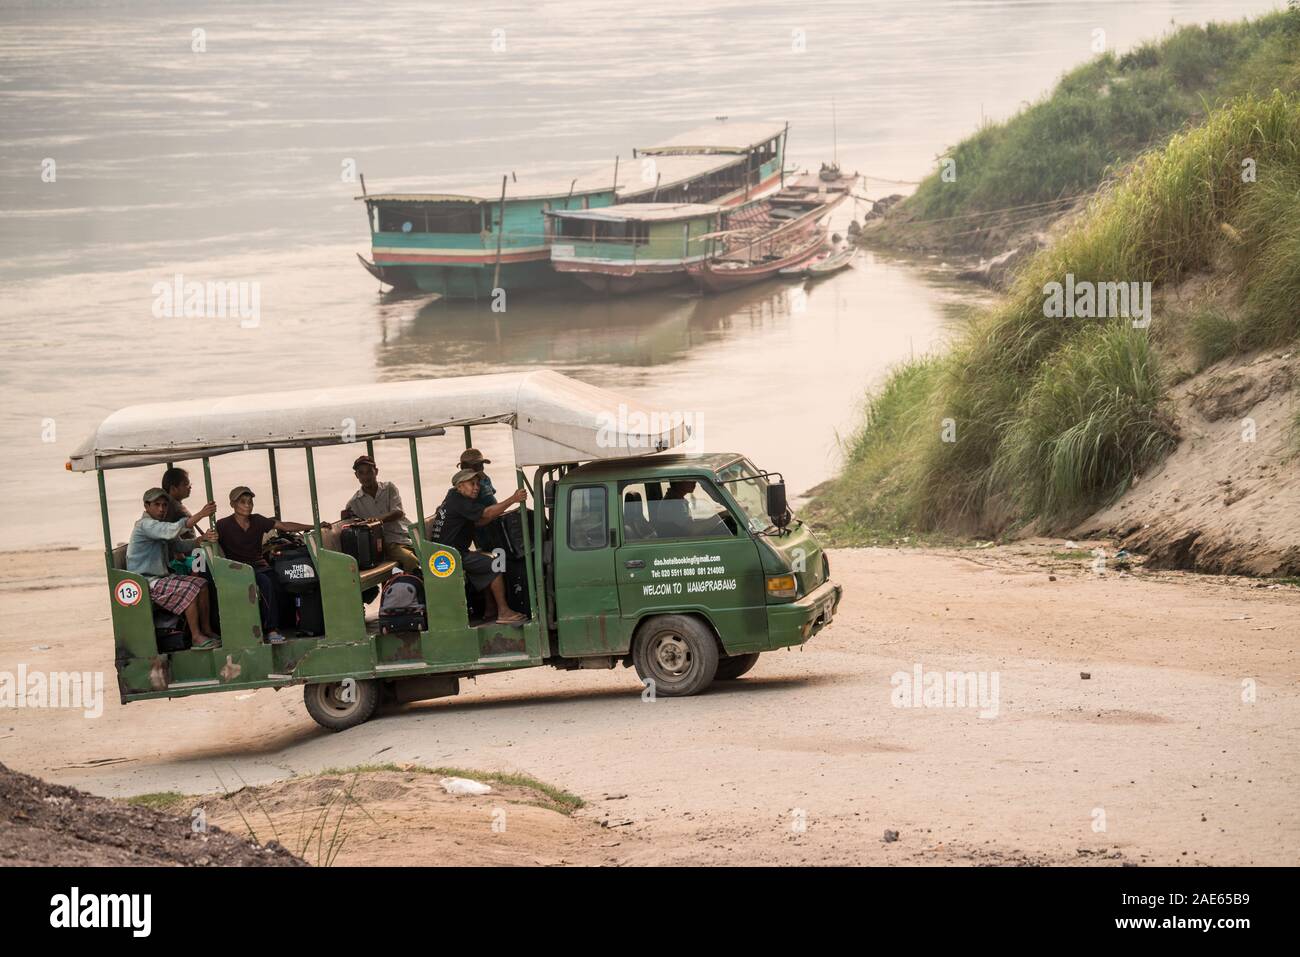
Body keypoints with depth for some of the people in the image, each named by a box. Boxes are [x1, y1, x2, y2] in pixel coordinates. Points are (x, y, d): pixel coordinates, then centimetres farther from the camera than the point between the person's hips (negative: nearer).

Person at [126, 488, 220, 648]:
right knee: (189, 589, -23)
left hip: (162, 577, 10)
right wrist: (200, 515, -35)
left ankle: (206, 630, 2)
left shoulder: (160, 527, 18)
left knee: (202, 584, 1)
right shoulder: (145, 525, -14)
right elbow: (173, 530, -31)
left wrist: (202, 538, -12)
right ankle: (196, 637, -19)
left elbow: (182, 545, 9)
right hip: (147, 583, -10)